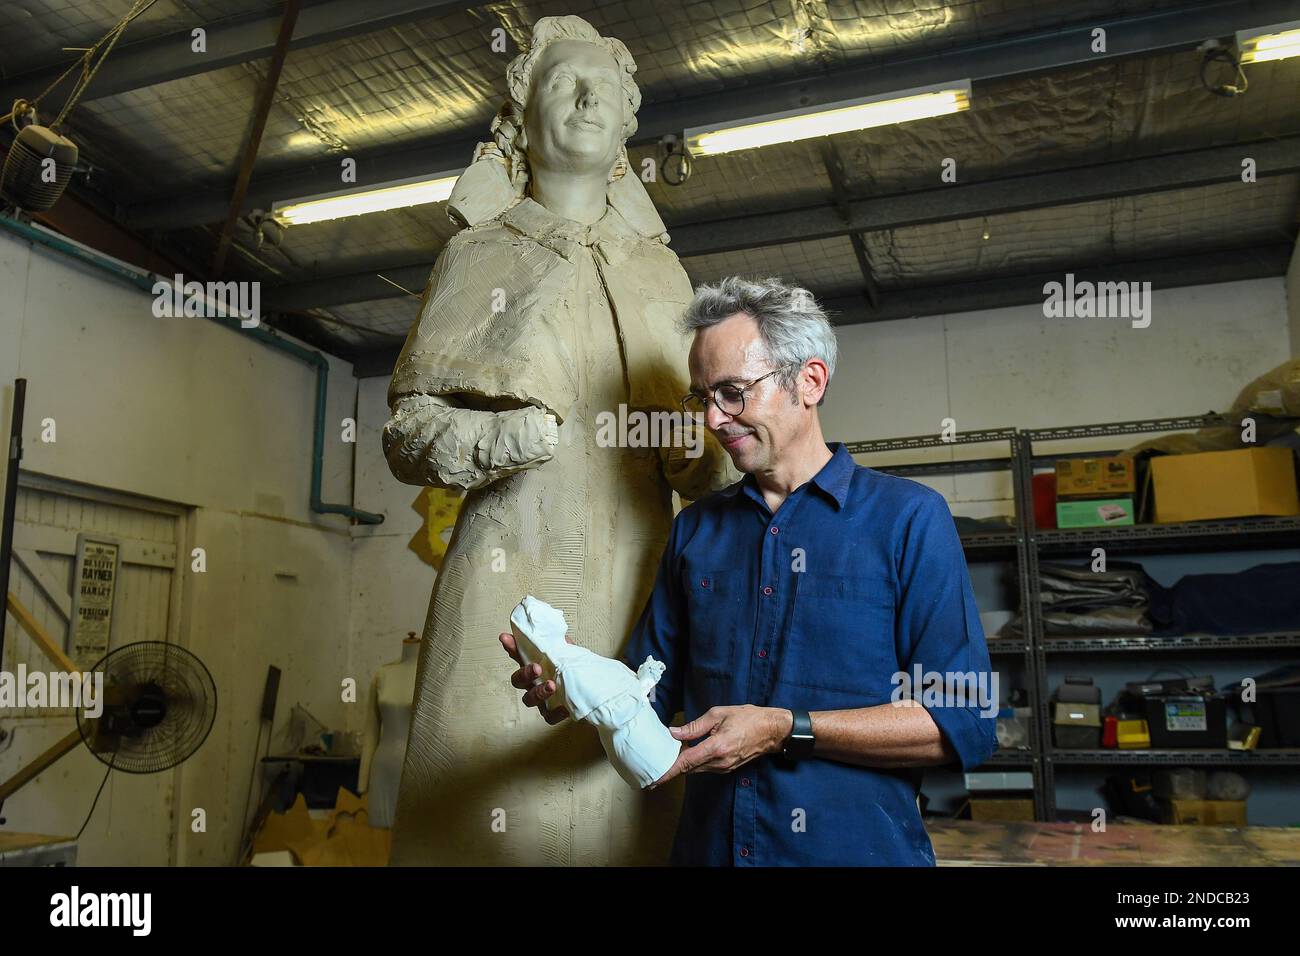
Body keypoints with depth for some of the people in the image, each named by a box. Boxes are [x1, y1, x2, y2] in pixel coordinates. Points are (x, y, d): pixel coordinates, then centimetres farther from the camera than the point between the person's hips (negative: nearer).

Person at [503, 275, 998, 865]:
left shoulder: (908, 517, -3)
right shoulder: (694, 530, 12)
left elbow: (965, 723, -9)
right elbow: (651, 690, 14)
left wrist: (786, 730, -14)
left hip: (858, 846, -3)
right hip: (707, 846, 3)